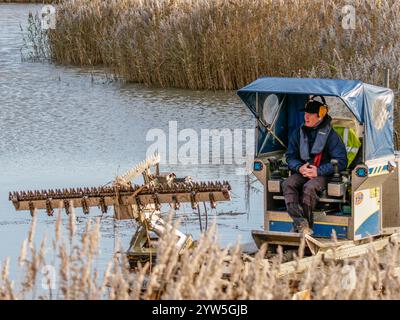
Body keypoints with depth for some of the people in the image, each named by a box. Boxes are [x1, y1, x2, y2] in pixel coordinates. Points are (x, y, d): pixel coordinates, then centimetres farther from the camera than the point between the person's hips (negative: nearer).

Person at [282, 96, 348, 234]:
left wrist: (319, 171, -17)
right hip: (301, 172, 4)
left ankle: (305, 225, -28)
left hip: (322, 175, -4)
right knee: (288, 184, -28)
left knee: (309, 187, -36)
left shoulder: (330, 135, -3)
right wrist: (299, 167, -10)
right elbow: (290, 156, 13)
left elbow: (341, 161, -8)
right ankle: (300, 222, -41)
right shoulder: (298, 133, 10)